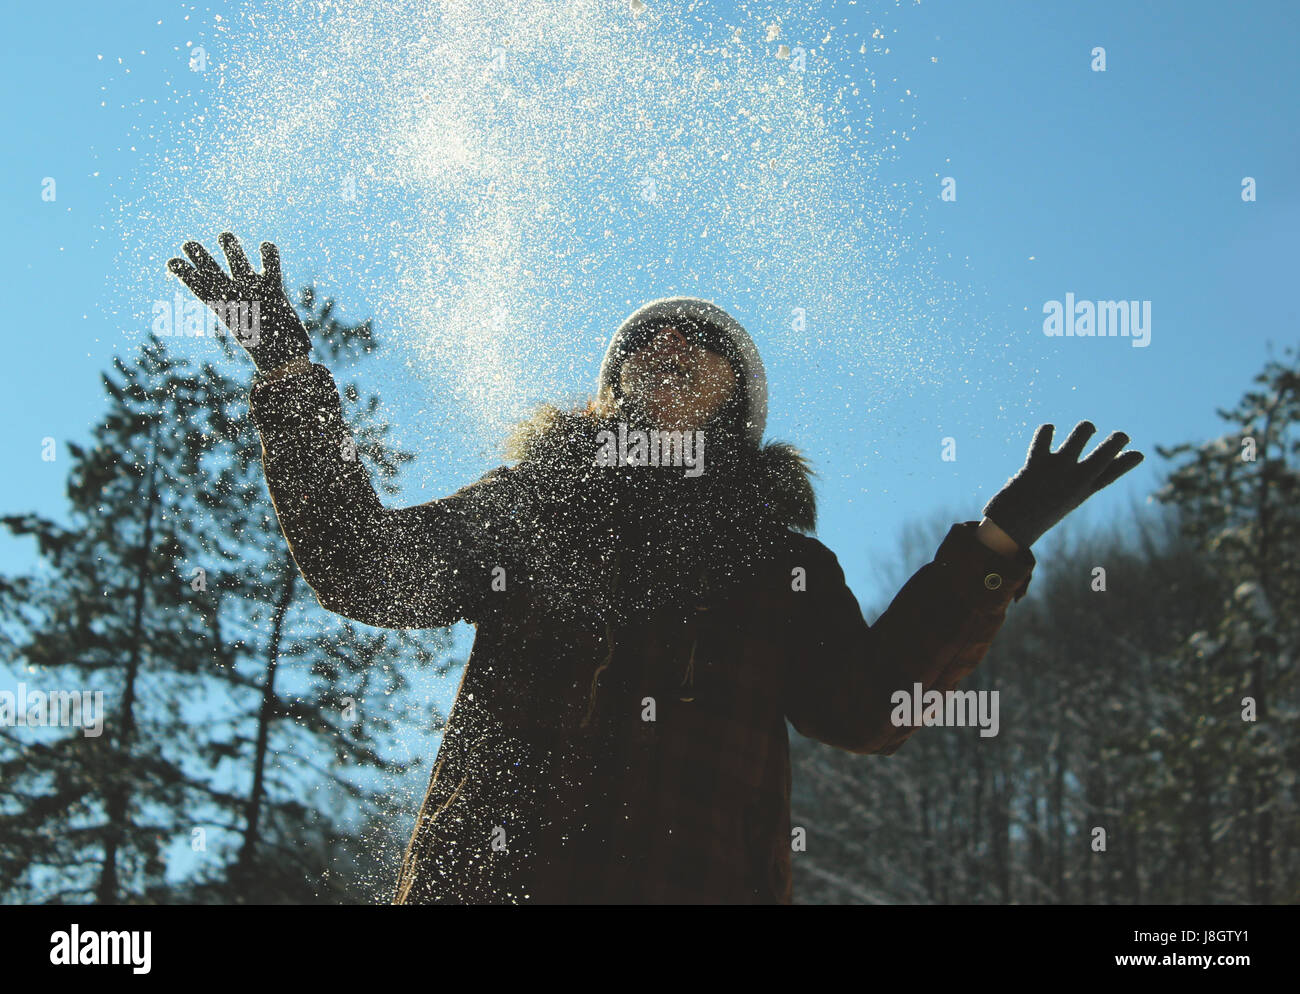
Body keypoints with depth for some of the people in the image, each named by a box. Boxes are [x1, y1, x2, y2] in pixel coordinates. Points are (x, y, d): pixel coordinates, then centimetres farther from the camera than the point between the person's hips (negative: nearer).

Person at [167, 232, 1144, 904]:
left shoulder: (785, 561, 23)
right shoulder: (525, 508, 24)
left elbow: (865, 709, 9)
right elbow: (363, 564, 15)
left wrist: (997, 547, 4)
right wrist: (290, 373, 13)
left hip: (691, 873, 0)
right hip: (488, 872, 0)